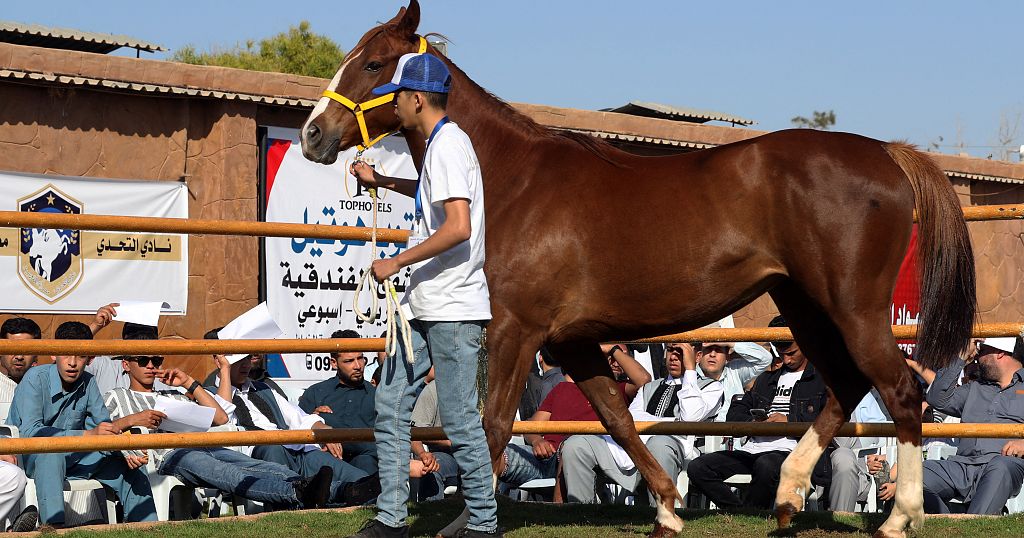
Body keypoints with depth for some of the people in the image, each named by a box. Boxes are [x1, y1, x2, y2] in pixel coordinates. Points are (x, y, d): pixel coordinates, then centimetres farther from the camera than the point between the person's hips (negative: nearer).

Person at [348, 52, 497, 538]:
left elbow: (459, 227, -27)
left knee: (460, 421, -4)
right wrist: (379, 181, 36)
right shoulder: (441, 144, 16)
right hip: (424, 305, 10)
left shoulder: (447, 146, -16)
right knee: (391, 405, 10)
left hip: (452, 309, -10)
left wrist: (396, 262, -20)